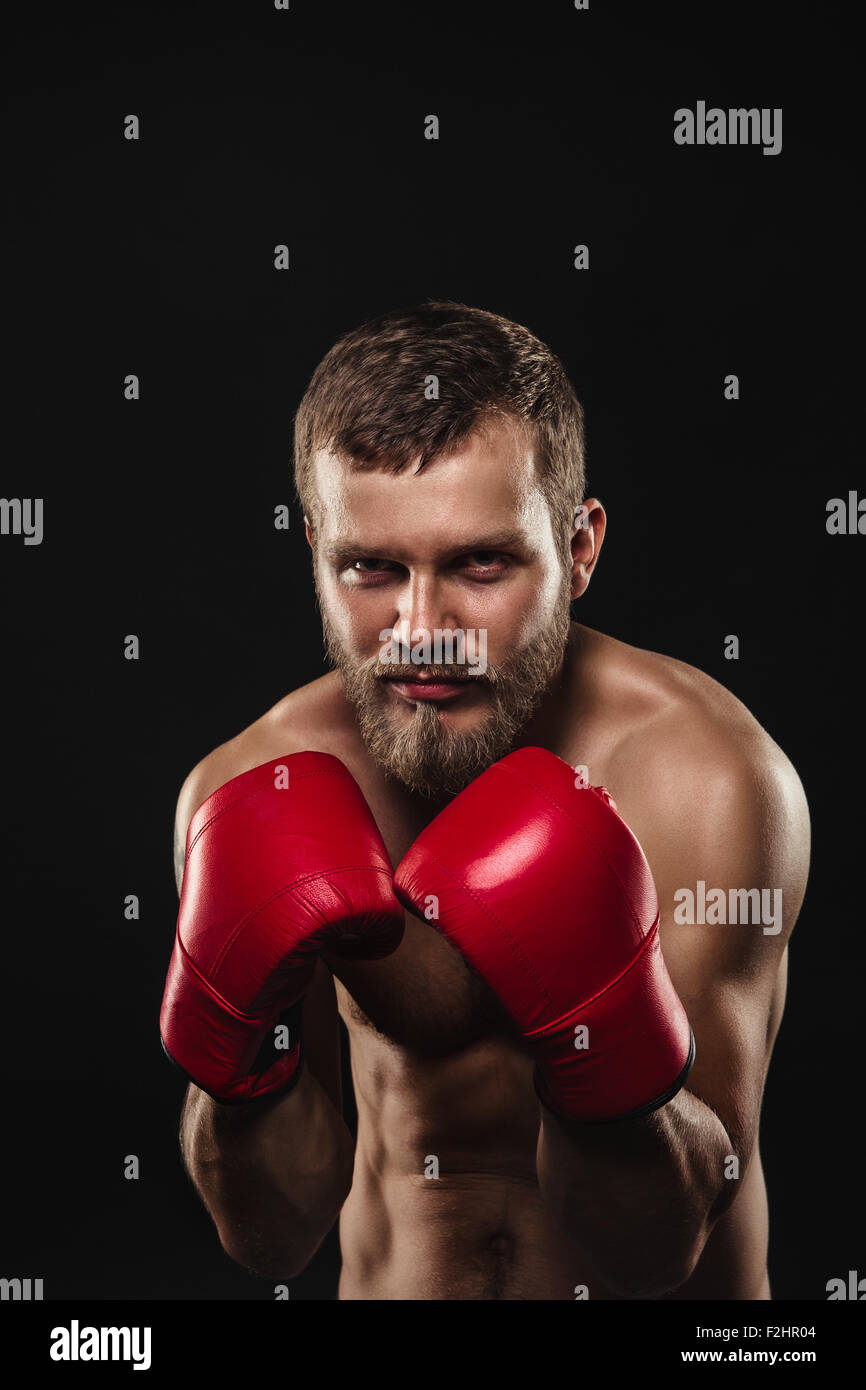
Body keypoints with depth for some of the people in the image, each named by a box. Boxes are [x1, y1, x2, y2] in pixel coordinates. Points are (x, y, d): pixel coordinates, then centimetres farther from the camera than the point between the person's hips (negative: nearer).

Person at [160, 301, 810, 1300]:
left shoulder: (712, 780, -20)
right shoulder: (246, 793, -13)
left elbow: (657, 1252, -17)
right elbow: (275, 1238, -9)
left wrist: (605, 1031, -34)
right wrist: (233, 1026, -26)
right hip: (392, 1280, 1)